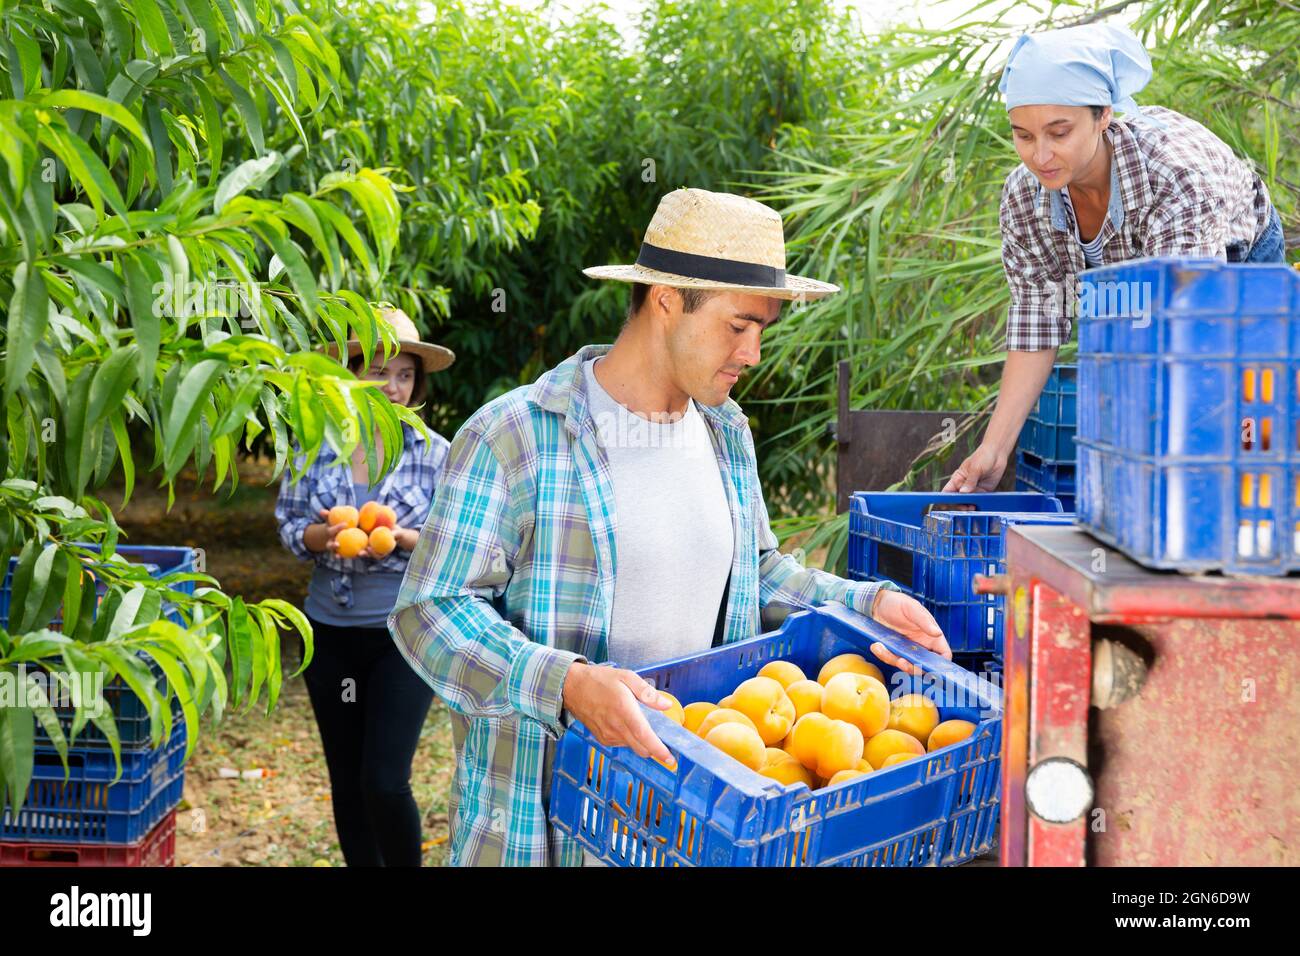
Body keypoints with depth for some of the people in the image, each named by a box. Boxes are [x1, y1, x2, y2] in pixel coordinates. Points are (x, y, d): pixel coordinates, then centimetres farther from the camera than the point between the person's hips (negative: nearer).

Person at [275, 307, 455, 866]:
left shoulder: (435, 453, -5)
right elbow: (288, 525, 5)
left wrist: (401, 538, -22)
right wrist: (322, 535, -16)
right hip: (330, 632, 3)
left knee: (385, 781, -10)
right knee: (346, 780, 13)